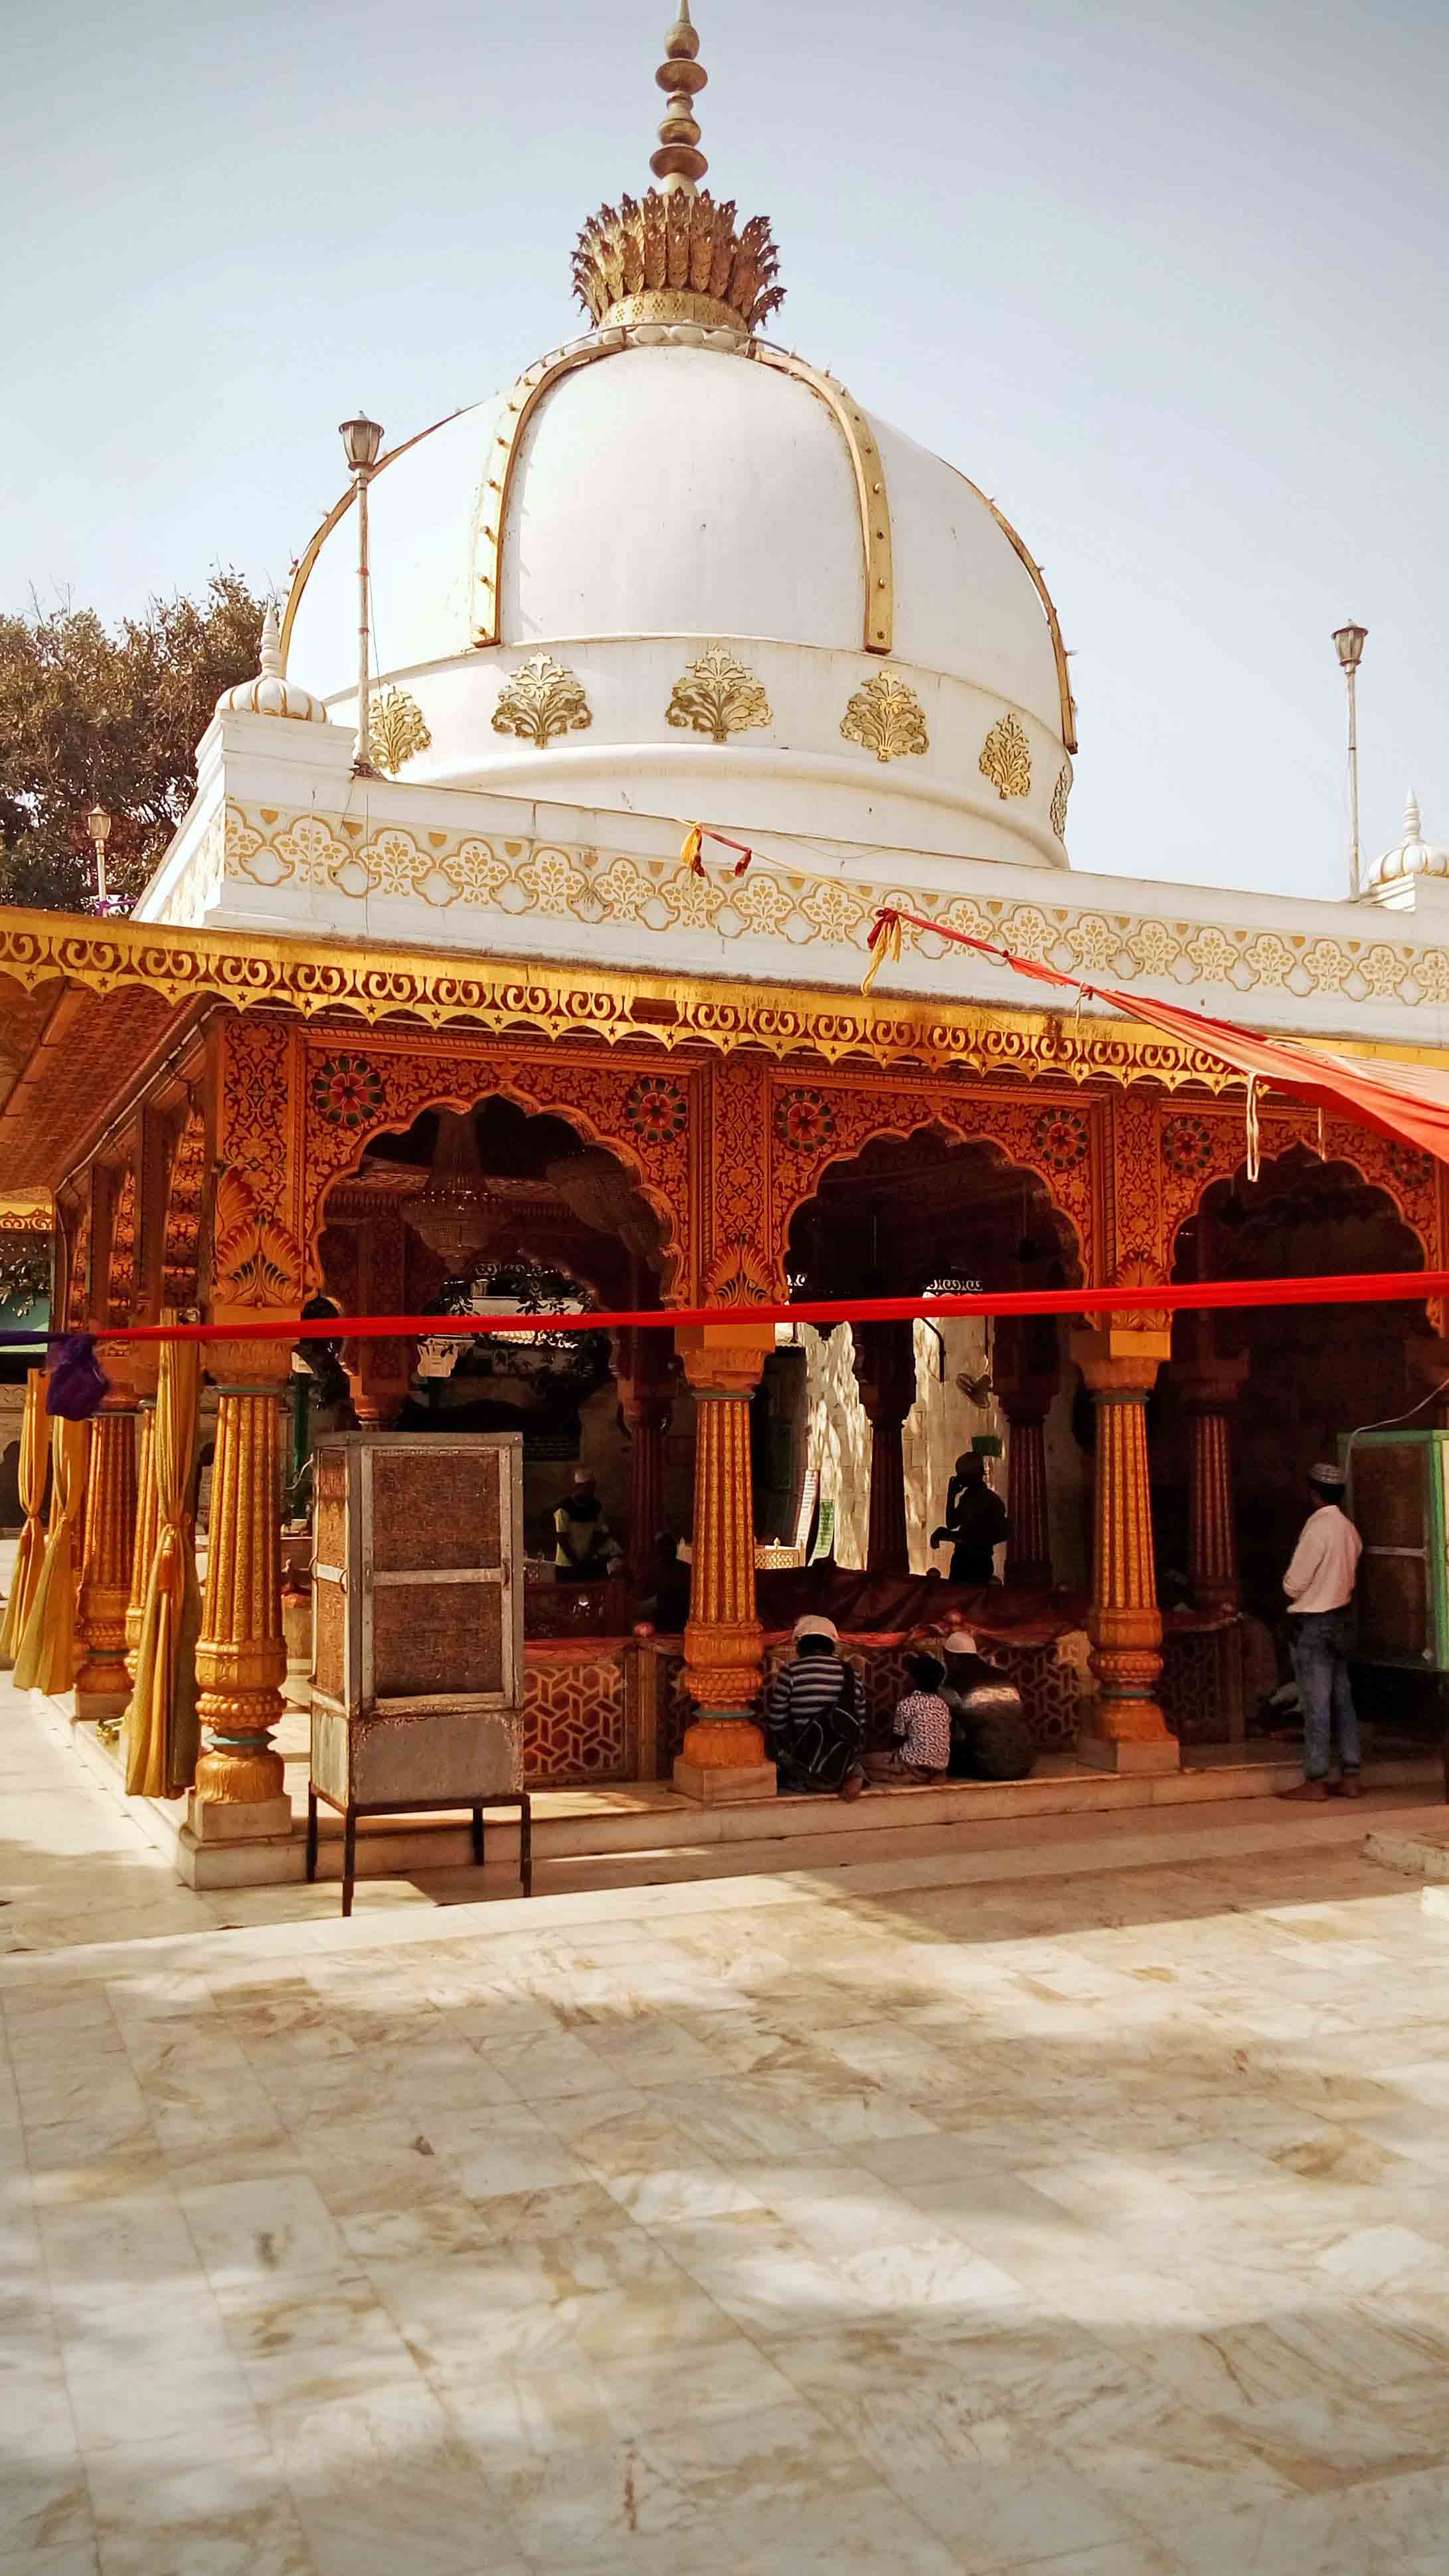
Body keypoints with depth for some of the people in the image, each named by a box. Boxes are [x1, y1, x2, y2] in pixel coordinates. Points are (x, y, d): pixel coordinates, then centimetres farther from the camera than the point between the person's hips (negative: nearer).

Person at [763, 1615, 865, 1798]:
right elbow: (860, 1725, 6)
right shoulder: (849, 1672, 1)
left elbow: (776, 1725, -4)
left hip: (804, 1764, -3)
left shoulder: (790, 1673, -9)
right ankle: (852, 1774, 3)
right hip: (842, 1764, 3)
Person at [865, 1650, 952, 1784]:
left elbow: (899, 1739, -1)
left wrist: (893, 1752, 22)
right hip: (940, 1768, 6)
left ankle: (903, 1777, -3)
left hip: (916, 1766, -6)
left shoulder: (906, 1704, -7)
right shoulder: (942, 1704, 8)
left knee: (865, 1761, 6)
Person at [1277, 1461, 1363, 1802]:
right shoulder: (1348, 1528, 7)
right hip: (1339, 1618, 8)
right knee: (1342, 1700, 11)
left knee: (1316, 1703, -4)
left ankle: (1315, 1781, 0)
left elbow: (1293, 1584, -15)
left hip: (1313, 1623, -8)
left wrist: (1292, 1591, 5)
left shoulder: (1317, 1528, -18)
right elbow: (1348, 1577, 15)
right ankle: (1349, 1777, 14)